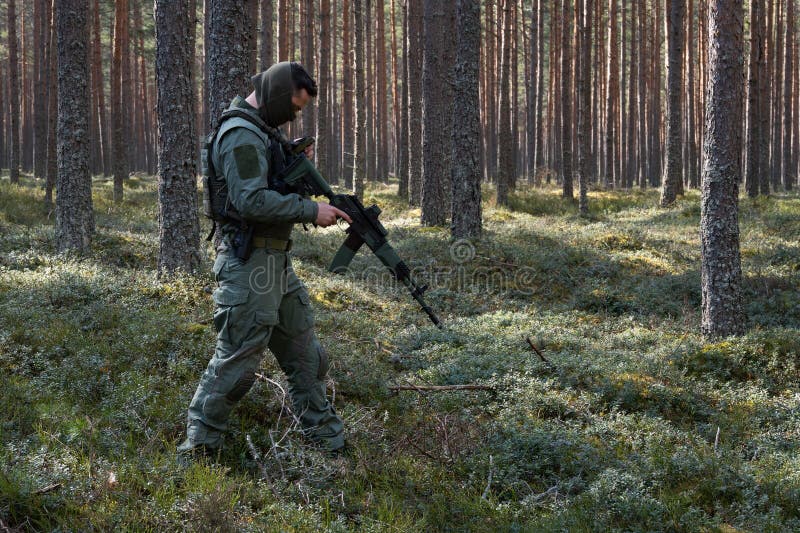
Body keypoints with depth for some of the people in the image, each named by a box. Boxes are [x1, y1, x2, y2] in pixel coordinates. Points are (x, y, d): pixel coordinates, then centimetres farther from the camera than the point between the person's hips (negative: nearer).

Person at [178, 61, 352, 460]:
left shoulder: (262, 132, 17)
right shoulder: (240, 135, -16)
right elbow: (252, 201, -26)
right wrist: (311, 210, -21)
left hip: (277, 260, 11)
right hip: (249, 264, -11)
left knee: (305, 355, 14)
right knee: (237, 360, -6)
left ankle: (327, 440, 23)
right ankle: (198, 445, 5)